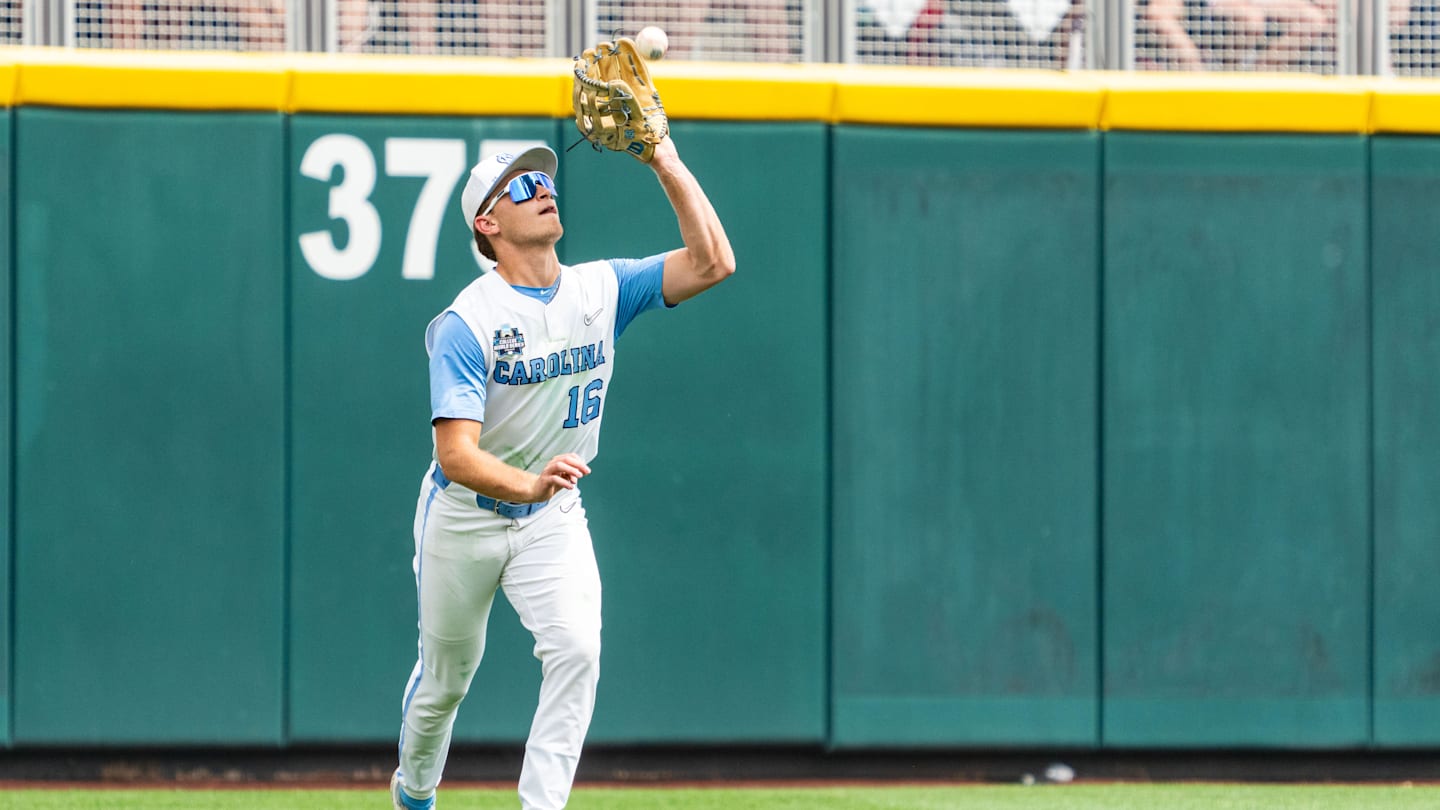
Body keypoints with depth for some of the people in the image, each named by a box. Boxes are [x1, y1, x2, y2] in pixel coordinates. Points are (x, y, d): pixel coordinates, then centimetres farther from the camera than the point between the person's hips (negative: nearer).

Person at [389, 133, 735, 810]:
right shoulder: (465, 323, -23)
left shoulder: (600, 290, -7)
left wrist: (665, 162, -21)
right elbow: (456, 454, -32)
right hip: (465, 517, -3)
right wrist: (529, 484, -52)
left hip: (552, 521, 3)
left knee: (577, 650, -23)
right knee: (445, 677, 14)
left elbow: (712, 263, -15)